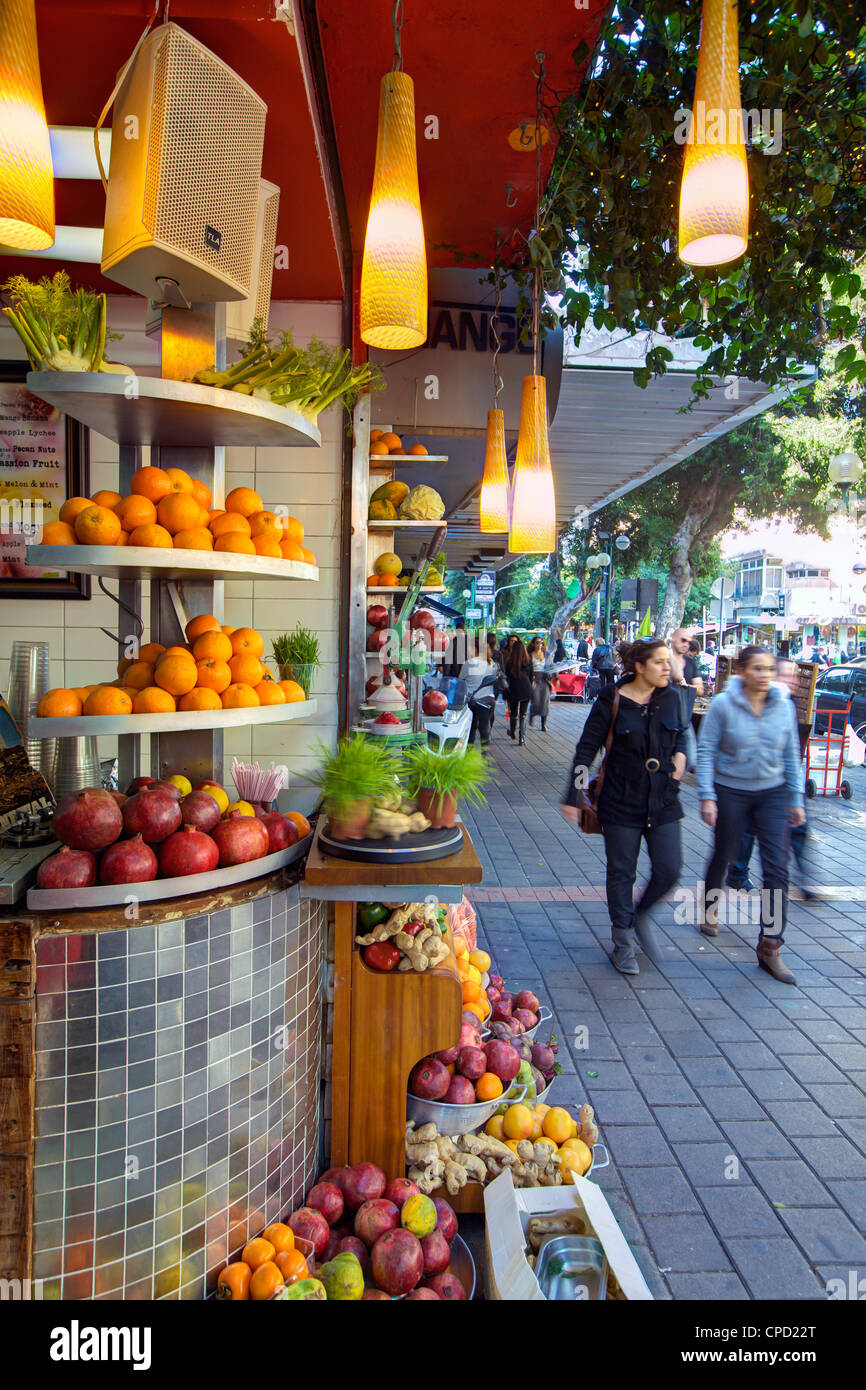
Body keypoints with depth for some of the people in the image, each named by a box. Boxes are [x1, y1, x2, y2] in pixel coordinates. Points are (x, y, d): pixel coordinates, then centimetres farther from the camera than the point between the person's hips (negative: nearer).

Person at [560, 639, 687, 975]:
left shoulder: (670, 697, 3)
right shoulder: (612, 700, -10)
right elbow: (587, 748, -7)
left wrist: (680, 752, 0)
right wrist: (572, 797, -9)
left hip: (663, 801, 4)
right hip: (622, 800, -4)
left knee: (669, 869, 0)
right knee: (621, 872, 7)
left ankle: (640, 916, 29)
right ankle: (623, 942, 23)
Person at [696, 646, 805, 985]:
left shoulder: (784, 705, -2)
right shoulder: (723, 704, -12)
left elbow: (791, 754, 7)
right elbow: (706, 751, -9)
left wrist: (796, 799, 7)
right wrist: (707, 797, -14)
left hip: (773, 793, 2)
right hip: (730, 792, -2)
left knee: (777, 869, -6)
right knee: (723, 855, 14)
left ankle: (770, 947, 2)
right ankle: (709, 908, 45)